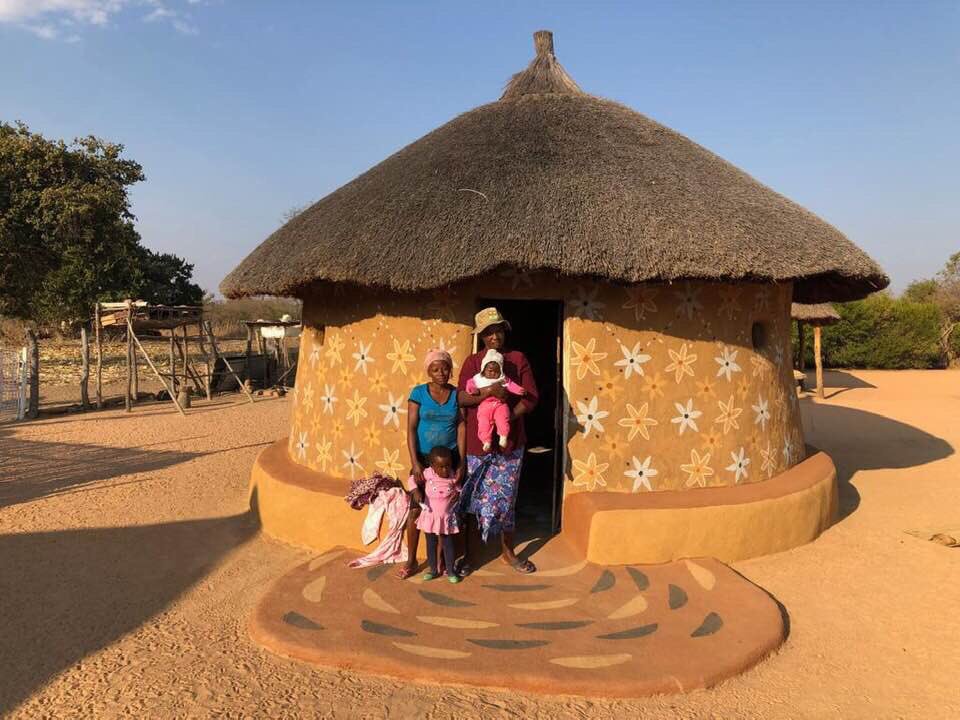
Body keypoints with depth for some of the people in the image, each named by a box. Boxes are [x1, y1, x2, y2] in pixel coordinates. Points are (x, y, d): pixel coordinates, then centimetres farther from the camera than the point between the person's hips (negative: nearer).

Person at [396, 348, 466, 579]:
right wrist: (415, 462, -13)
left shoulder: (457, 394, 1)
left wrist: (461, 463, -4)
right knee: (415, 509, 0)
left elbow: (461, 428, 0)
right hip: (424, 458, -1)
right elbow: (411, 429, -7)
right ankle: (411, 560, 14)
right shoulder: (419, 393, -5)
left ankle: (443, 557, 20)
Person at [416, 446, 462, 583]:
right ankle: (433, 570, 28)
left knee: (448, 544, 9)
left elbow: (459, 492, 1)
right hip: (430, 516, 1)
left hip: (446, 518, -1)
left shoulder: (453, 477, -14)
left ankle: (450, 571, 22)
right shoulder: (428, 473, -16)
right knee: (431, 544, 13)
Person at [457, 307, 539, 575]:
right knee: (472, 499, 6)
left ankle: (507, 552, 26)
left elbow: (531, 397, -1)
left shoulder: (518, 359, 3)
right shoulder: (472, 361, 2)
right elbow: (461, 398, -9)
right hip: (476, 441, -1)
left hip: (510, 440, 1)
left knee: (505, 498, 10)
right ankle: (468, 554, 19)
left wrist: (509, 417, -15)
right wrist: (488, 392, -25)